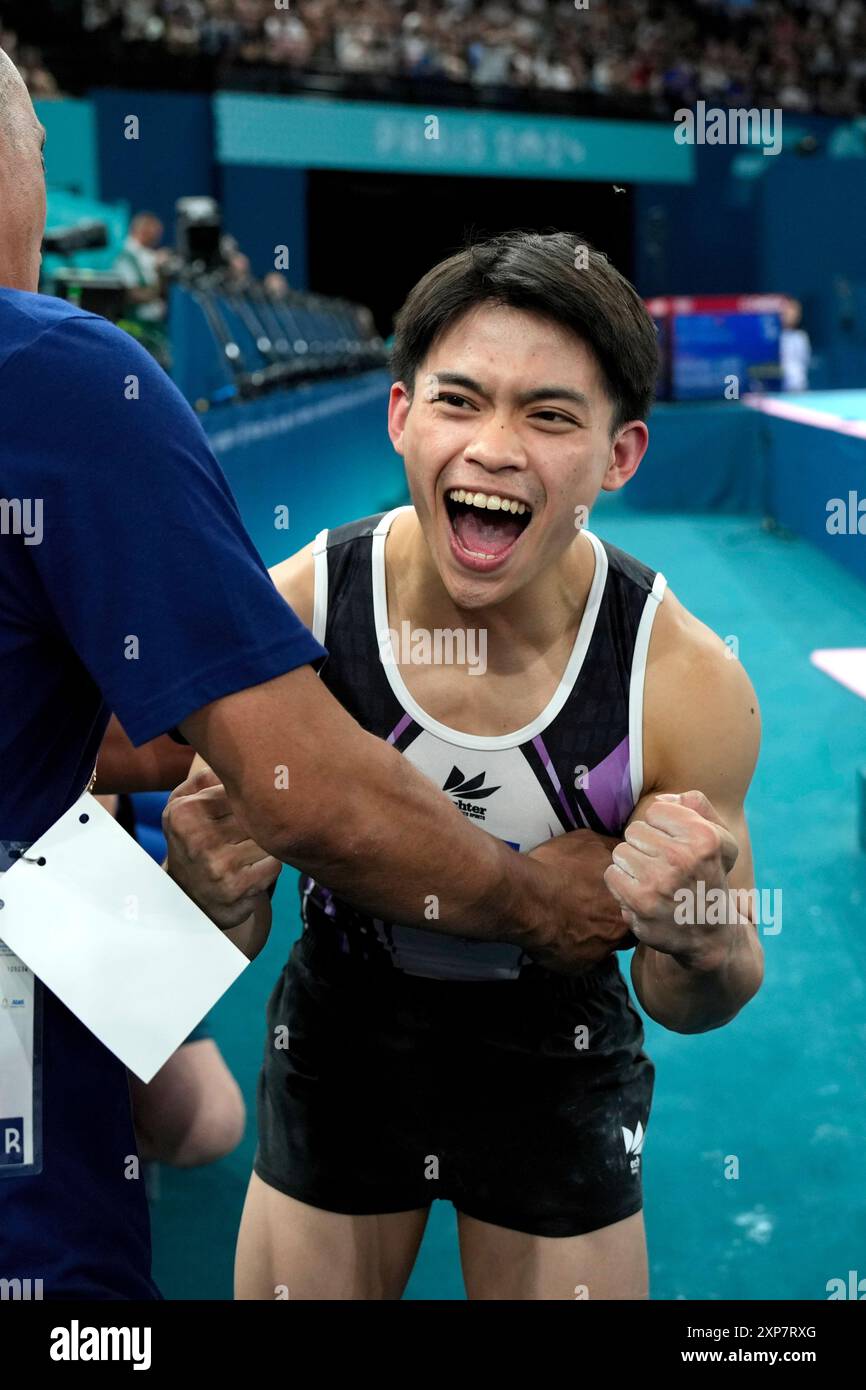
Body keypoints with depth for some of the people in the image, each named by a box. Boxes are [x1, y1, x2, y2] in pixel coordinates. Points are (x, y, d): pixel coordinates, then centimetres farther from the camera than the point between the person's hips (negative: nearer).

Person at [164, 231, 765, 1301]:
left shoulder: (689, 685, -25)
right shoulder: (287, 614, -23)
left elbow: (690, 1007, -10)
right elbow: (222, 947, -12)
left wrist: (699, 943, -32)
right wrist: (202, 885, -35)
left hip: (559, 1062, 0)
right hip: (339, 1038, 1)